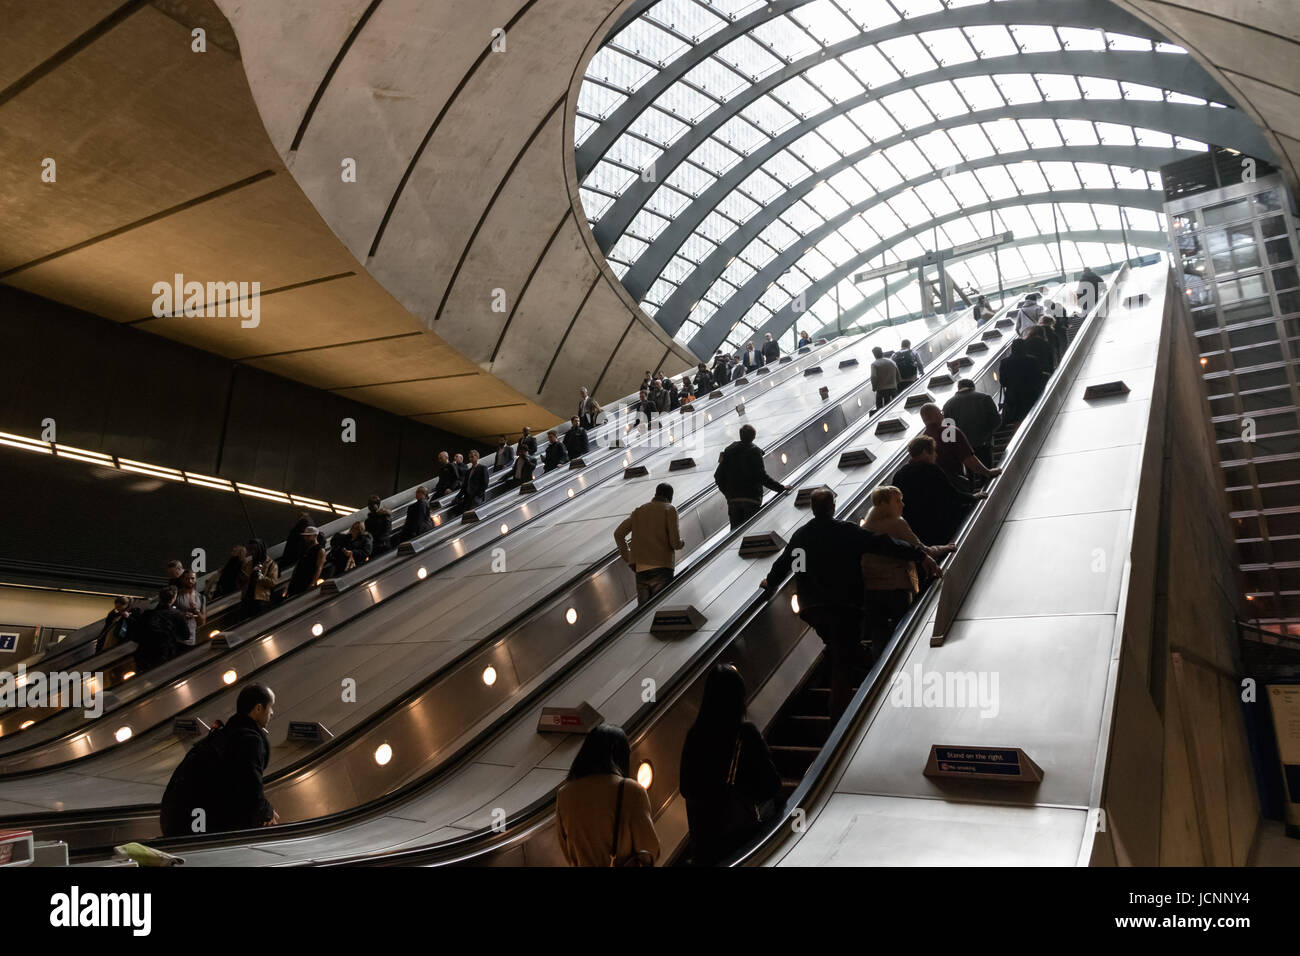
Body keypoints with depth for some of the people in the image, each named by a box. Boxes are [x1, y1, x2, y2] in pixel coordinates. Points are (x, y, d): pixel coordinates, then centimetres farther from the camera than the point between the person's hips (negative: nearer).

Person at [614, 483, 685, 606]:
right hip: (661, 567, -5)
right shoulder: (669, 509, 2)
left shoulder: (639, 510, 18)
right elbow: (675, 542, -7)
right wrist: (681, 543, 16)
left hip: (640, 569, 5)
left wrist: (629, 558, 12)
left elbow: (618, 533, 11)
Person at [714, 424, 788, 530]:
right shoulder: (754, 451, -6)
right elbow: (762, 476, -15)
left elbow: (718, 476, 7)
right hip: (751, 497, -4)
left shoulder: (729, 450, 9)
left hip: (733, 498, 4)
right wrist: (780, 487, -10)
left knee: (735, 530, 10)